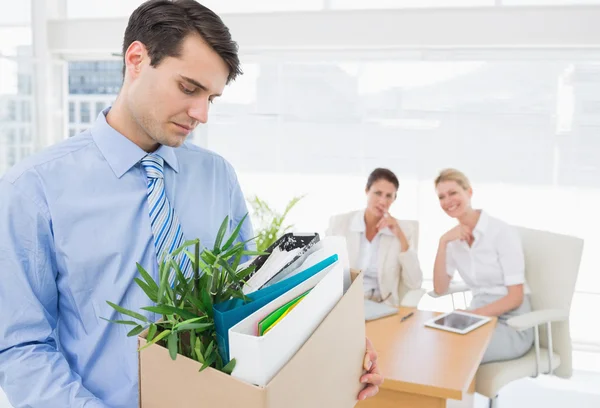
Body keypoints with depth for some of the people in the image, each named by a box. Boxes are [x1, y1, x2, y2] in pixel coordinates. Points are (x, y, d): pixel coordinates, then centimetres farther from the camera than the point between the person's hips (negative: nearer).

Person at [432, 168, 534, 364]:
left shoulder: (502, 231, -13)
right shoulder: (454, 238, 5)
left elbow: (515, 297, -16)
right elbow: (440, 289, -3)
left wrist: (472, 314, -27)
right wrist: (443, 242, -12)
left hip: (512, 325, -5)